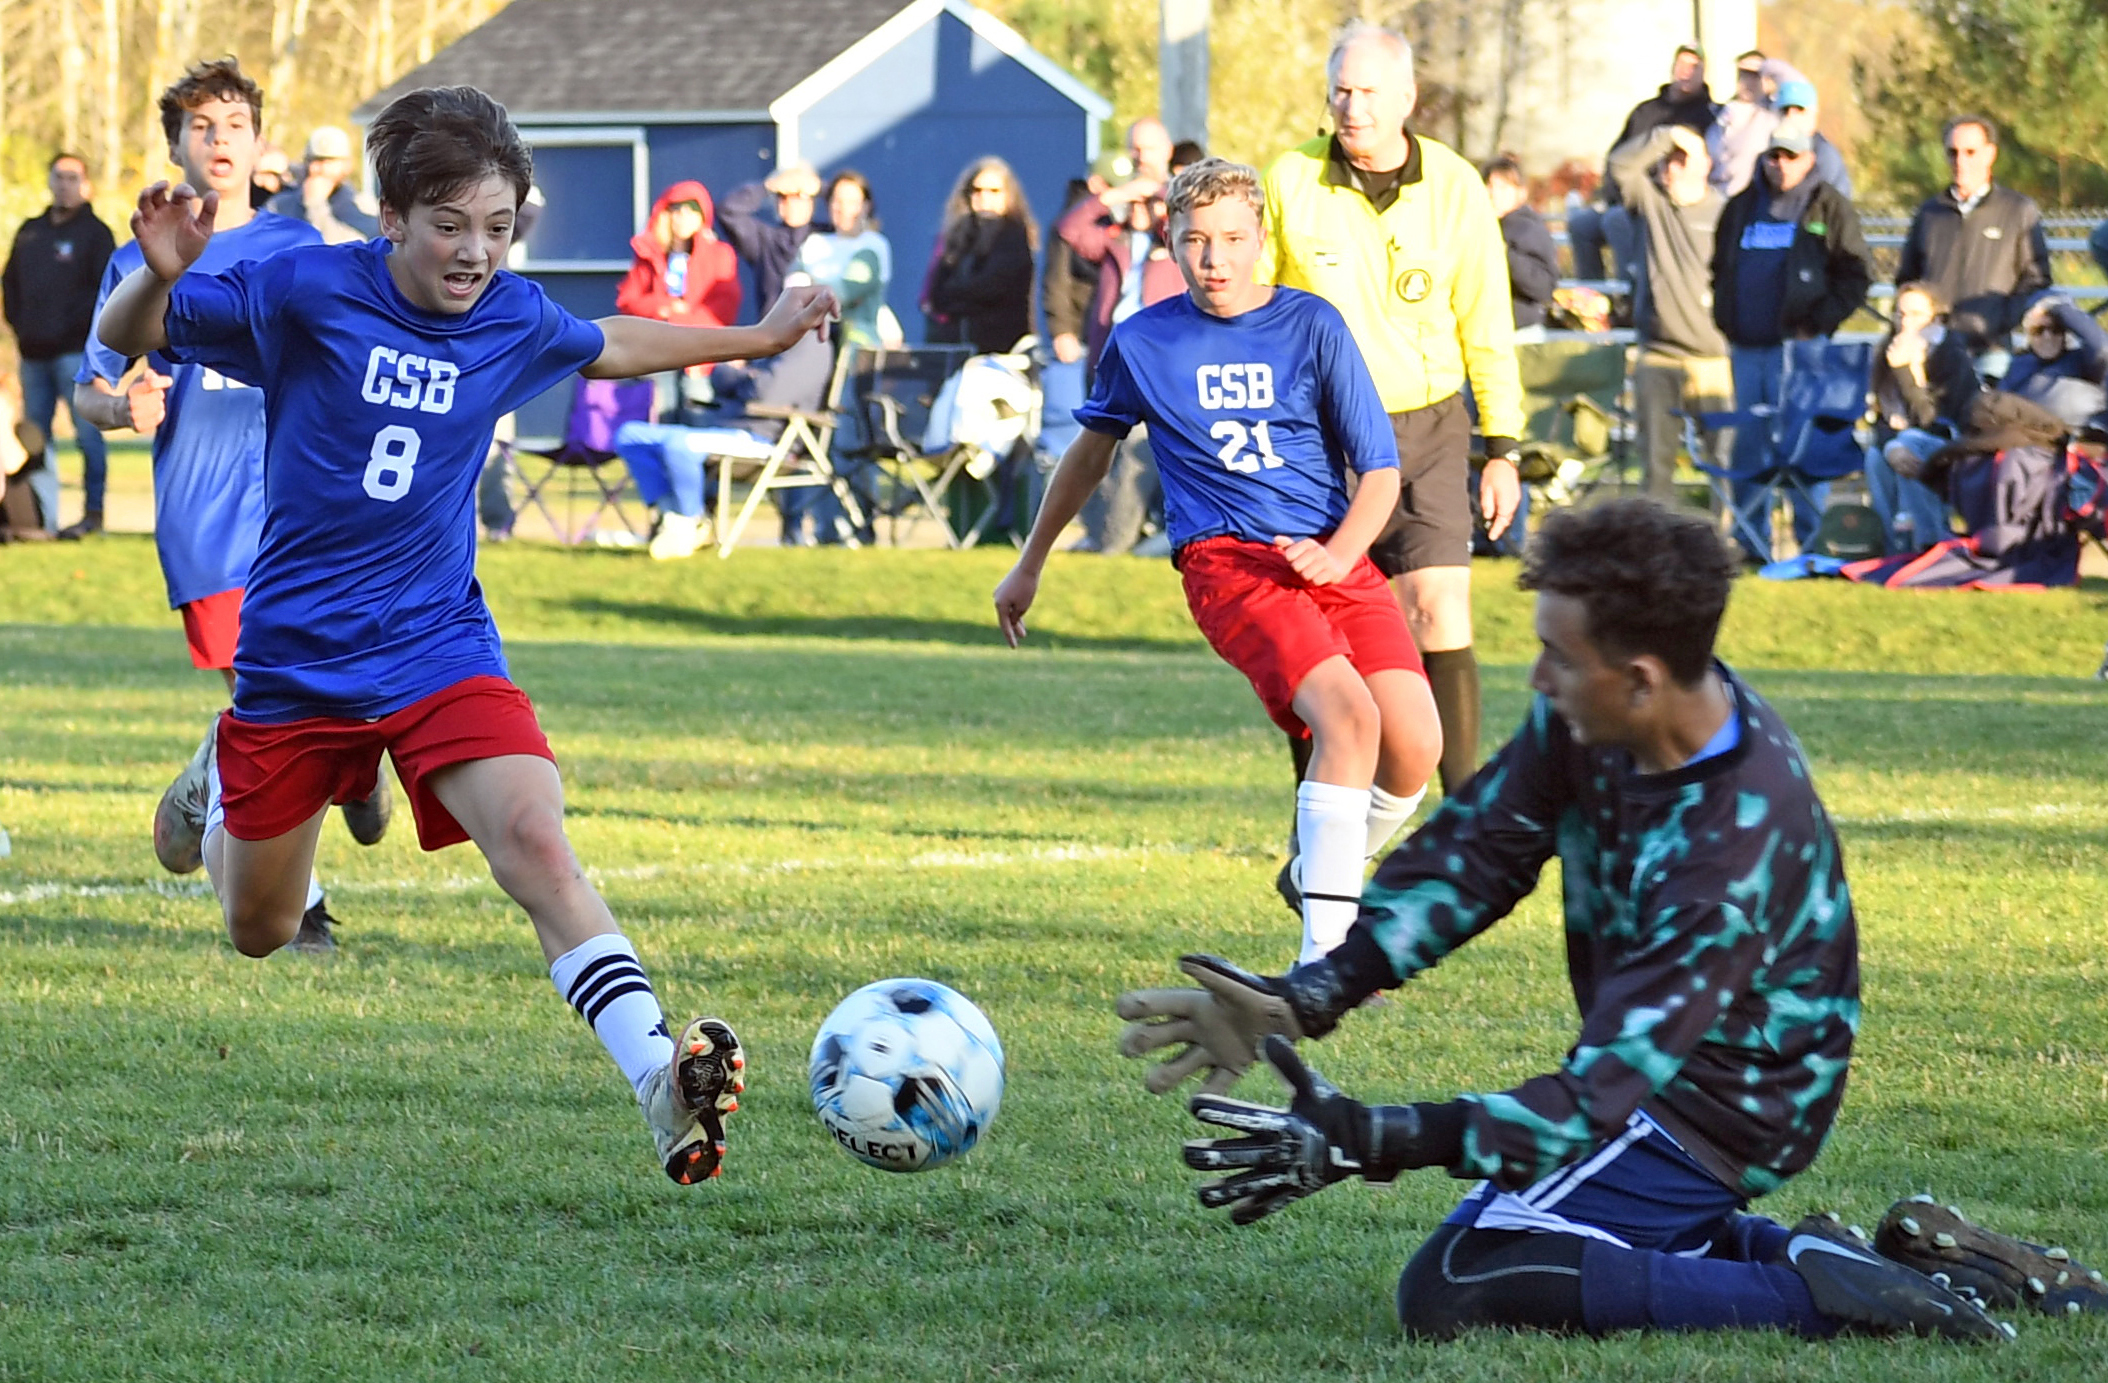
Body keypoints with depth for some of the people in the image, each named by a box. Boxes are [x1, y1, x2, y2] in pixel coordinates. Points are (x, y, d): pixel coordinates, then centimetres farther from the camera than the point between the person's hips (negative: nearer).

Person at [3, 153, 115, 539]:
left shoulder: (94, 232, 0)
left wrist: (78, 324, -13)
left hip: (76, 349, -6)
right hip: (34, 352, 6)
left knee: (87, 432, -7)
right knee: (34, 434, 7)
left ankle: (93, 512, -6)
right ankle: (39, 513, 11)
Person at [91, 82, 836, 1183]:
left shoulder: (513, 320, 0)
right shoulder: (304, 291, -13)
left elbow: (605, 347, 23)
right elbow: (125, 338, -8)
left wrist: (754, 338, 26)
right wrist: (160, 274, -31)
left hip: (439, 645, 1)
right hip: (294, 656, -1)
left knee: (536, 843, -25)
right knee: (260, 934, 14)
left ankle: (661, 1086, -38)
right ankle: (223, 778, 48)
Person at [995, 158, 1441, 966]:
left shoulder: (1313, 326, 5)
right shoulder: (1142, 343, 6)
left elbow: (1380, 469, 5)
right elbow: (1091, 451, 24)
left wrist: (1340, 552, -14)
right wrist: (1029, 565, 32)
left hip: (1332, 558, 2)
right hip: (1227, 561, -2)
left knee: (1414, 748, -15)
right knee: (1347, 715, -29)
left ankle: (1332, 871, 19)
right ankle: (1325, 952, -33)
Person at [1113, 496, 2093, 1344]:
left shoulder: (1735, 850, -34)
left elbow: (1600, 1091, -33)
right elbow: (1474, 850, 0)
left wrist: (1370, 1142, -38)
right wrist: (1303, 1000, -11)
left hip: (1717, 1109, -9)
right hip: (1658, 1070, 9)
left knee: (1451, 1293, -16)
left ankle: (1817, 1293, -16)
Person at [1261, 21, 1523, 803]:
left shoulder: (1454, 189, -1)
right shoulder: (1291, 181, -4)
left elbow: (1486, 328, 6)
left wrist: (1503, 450, 4)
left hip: (1425, 429, 0)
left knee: (1438, 619, -11)